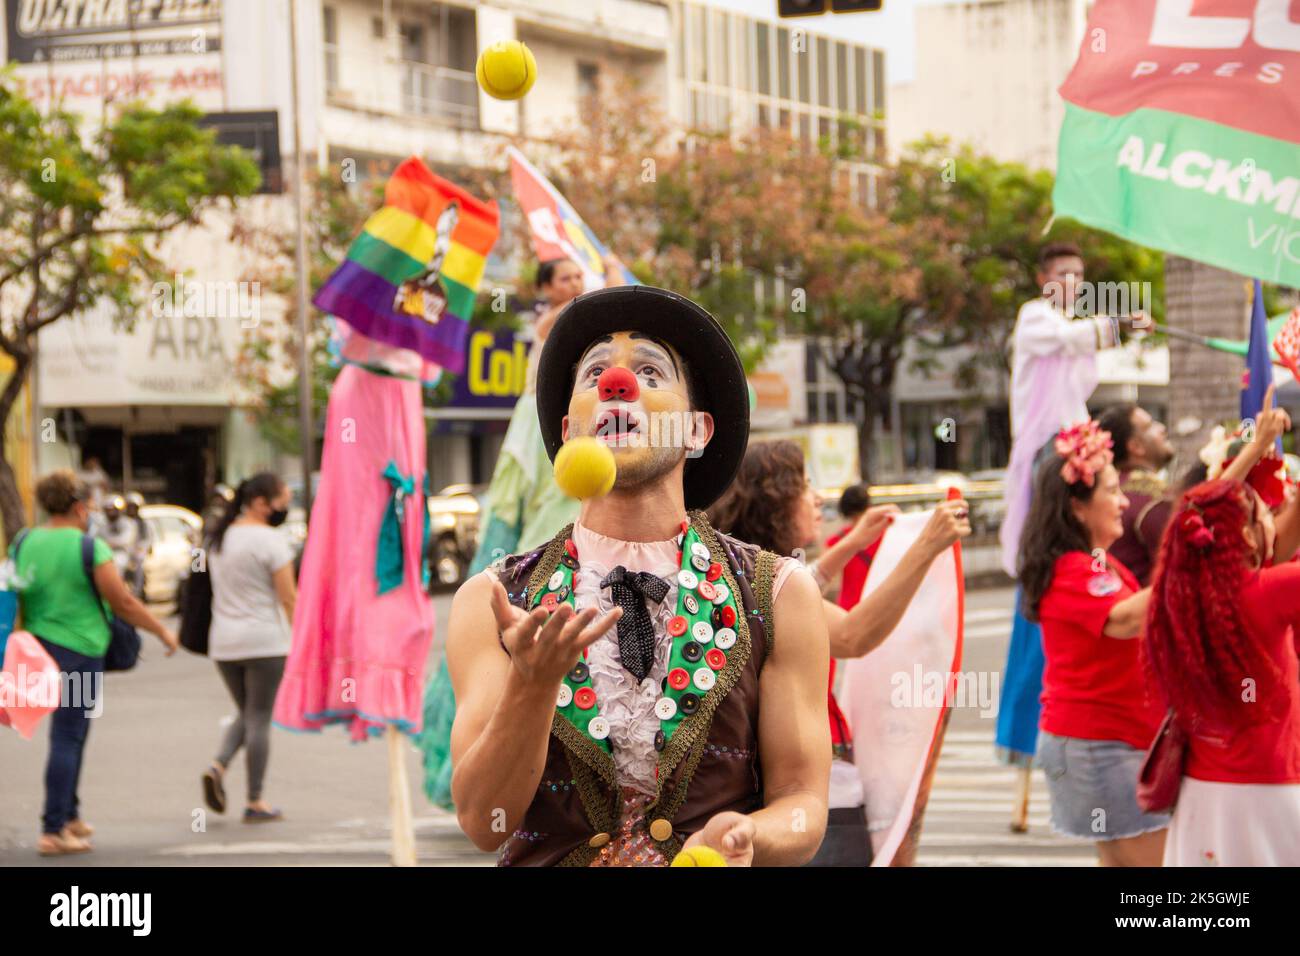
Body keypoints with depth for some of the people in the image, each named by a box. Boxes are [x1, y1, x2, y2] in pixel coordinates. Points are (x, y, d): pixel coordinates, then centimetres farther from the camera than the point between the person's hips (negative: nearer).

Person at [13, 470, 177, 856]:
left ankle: (69, 814, 28)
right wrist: (162, 631, 4)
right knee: (67, 739, -3)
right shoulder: (89, 548, -13)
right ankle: (52, 831, -4)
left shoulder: (22, 544, 4)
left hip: (36, 646, 6)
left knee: (71, 734, 21)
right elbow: (123, 604, -9)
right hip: (78, 649, -6)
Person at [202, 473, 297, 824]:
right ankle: (255, 802, 3)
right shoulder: (270, 540, -12)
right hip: (264, 641, -7)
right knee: (259, 718, 0)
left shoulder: (220, 538, 12)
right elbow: (288, 597, -13)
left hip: (223, 641, 7)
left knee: (246, 713, 19)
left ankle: (218, 767, -5)